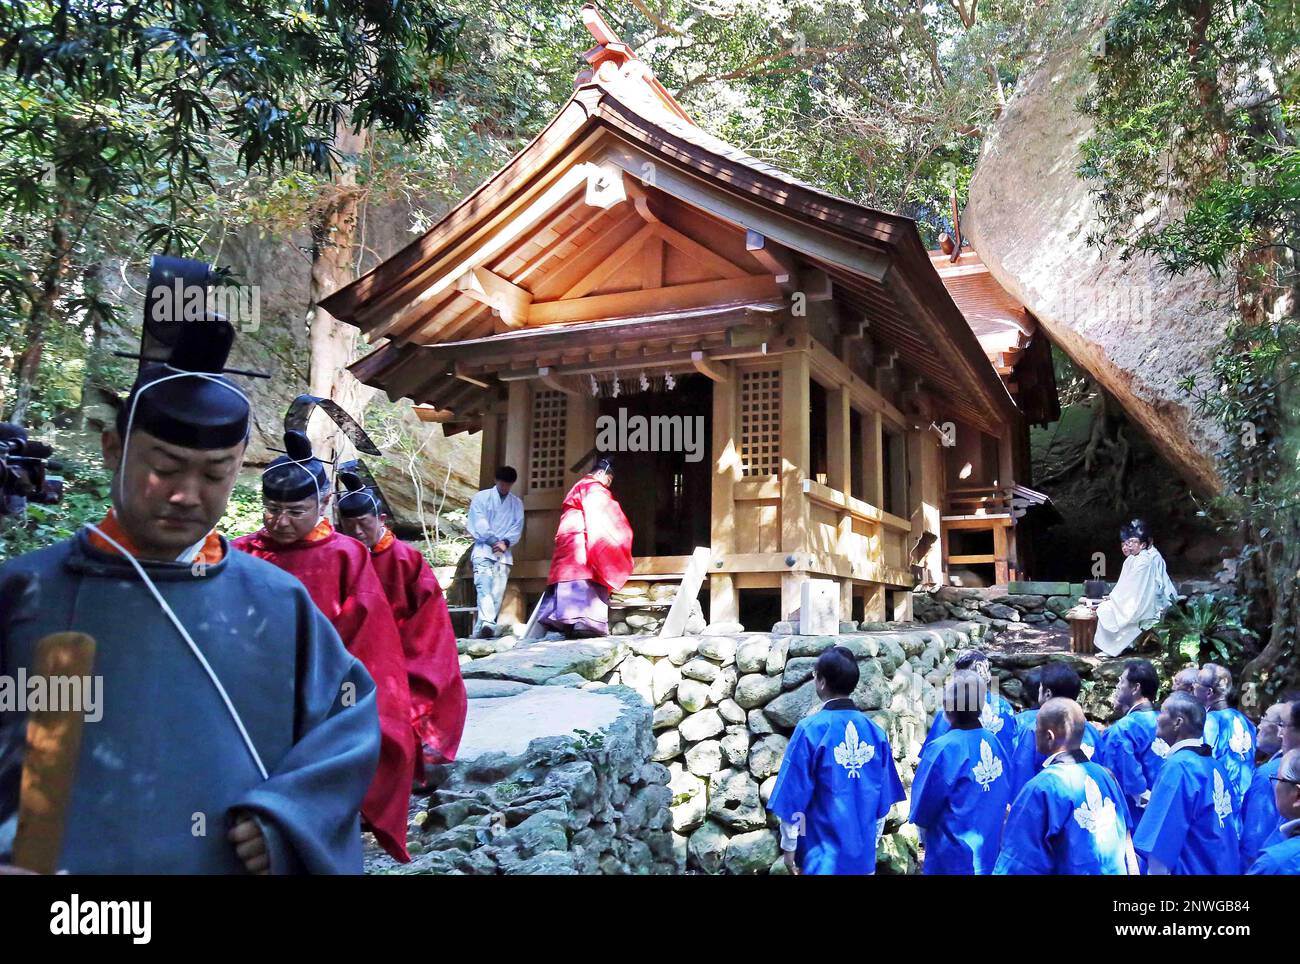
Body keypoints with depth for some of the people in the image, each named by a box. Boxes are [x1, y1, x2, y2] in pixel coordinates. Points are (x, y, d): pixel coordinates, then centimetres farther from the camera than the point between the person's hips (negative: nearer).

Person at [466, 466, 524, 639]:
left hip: (504, 553, 3)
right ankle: (487, 624, -33)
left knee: (498, 593, -5)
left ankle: (480, 629, -3)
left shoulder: (517, 503, 16)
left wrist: (505, 542, -10)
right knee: (484, 587, -18)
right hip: (483, 550, -3)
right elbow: (479, 523, -3)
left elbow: (518, 526, 7)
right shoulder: (481, 498, 8)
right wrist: (494, 541, -12)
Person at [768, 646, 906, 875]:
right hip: (864, 853, 4)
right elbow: (884, 799, 6)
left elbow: (794, 798, -11)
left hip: (822, 855, -4)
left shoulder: (810, 729, -15)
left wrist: (789, 847, 0)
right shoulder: (875, 732, -1)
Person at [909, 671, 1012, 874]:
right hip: (992, 858, 5)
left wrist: (926, 838, 9)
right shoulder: (995, 743, -5)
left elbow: (922, 813, -10)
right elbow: (1005, 804, 5)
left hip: (953, 861, -5)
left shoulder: (942, 750, -21)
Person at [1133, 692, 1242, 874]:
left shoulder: (1178, 766, -19)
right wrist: (1230, 867, 20)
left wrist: (1155, 871, -14)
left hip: (1194, 868, -8)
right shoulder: (1214, 764, 4)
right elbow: (1235, 831, 12)